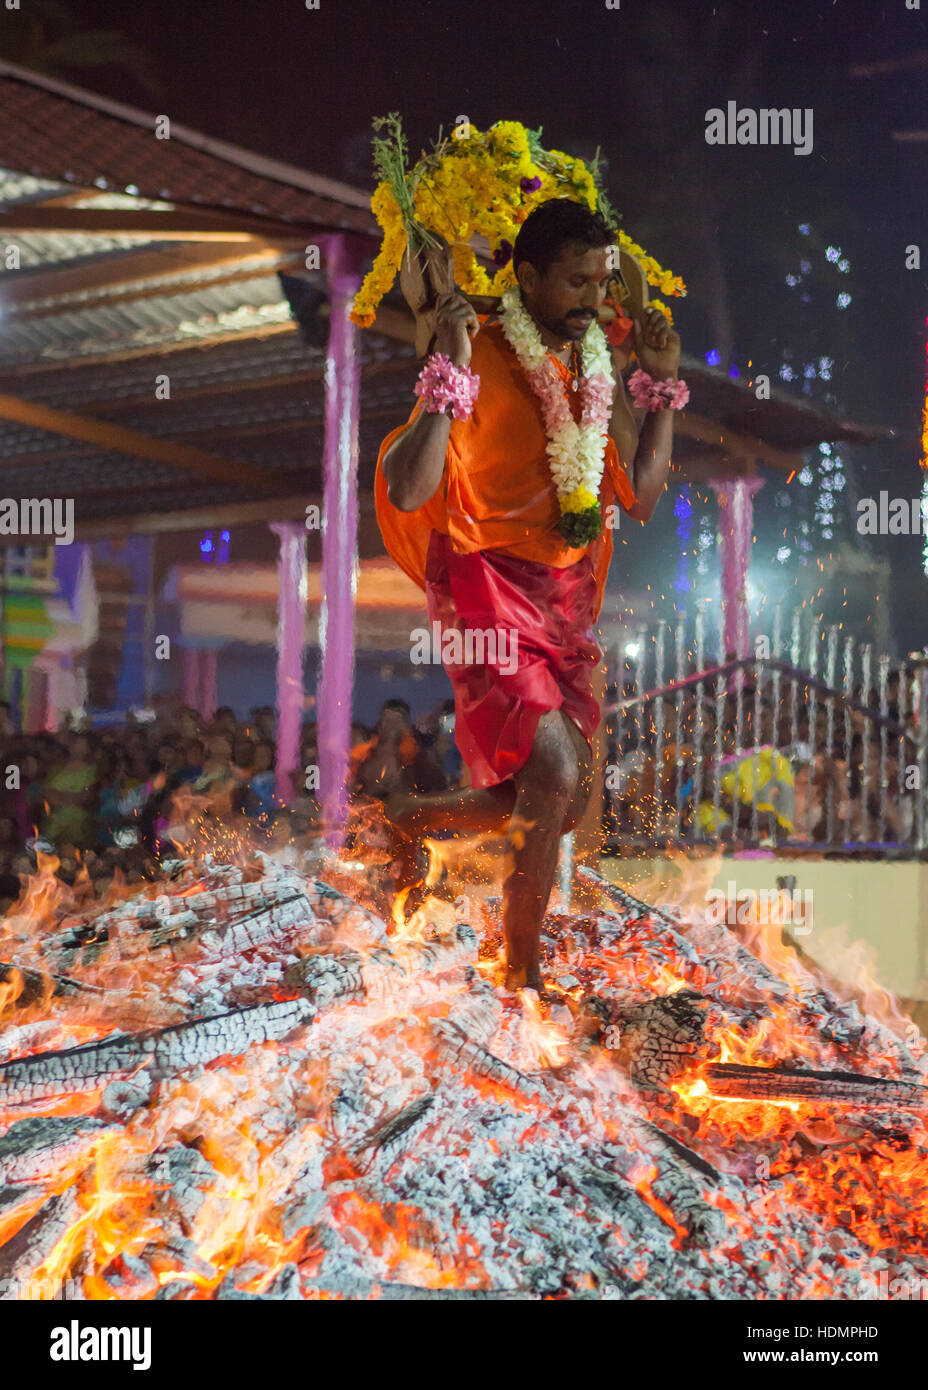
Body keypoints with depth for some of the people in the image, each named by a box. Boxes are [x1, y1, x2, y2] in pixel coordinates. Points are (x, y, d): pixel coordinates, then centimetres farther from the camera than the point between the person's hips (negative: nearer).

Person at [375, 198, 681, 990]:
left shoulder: (598, 367, 9)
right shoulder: (481, 357, -11)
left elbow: (642, 497, 12)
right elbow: (405, 492, -21)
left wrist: (664, 384, 7)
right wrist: (449, 371, -26)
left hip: (566, 596, 7)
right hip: (486, 585, -7)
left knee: (565, 806, 7)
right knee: (554, 771, -23)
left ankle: (412, 818, 35)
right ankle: (522, 971, -4)